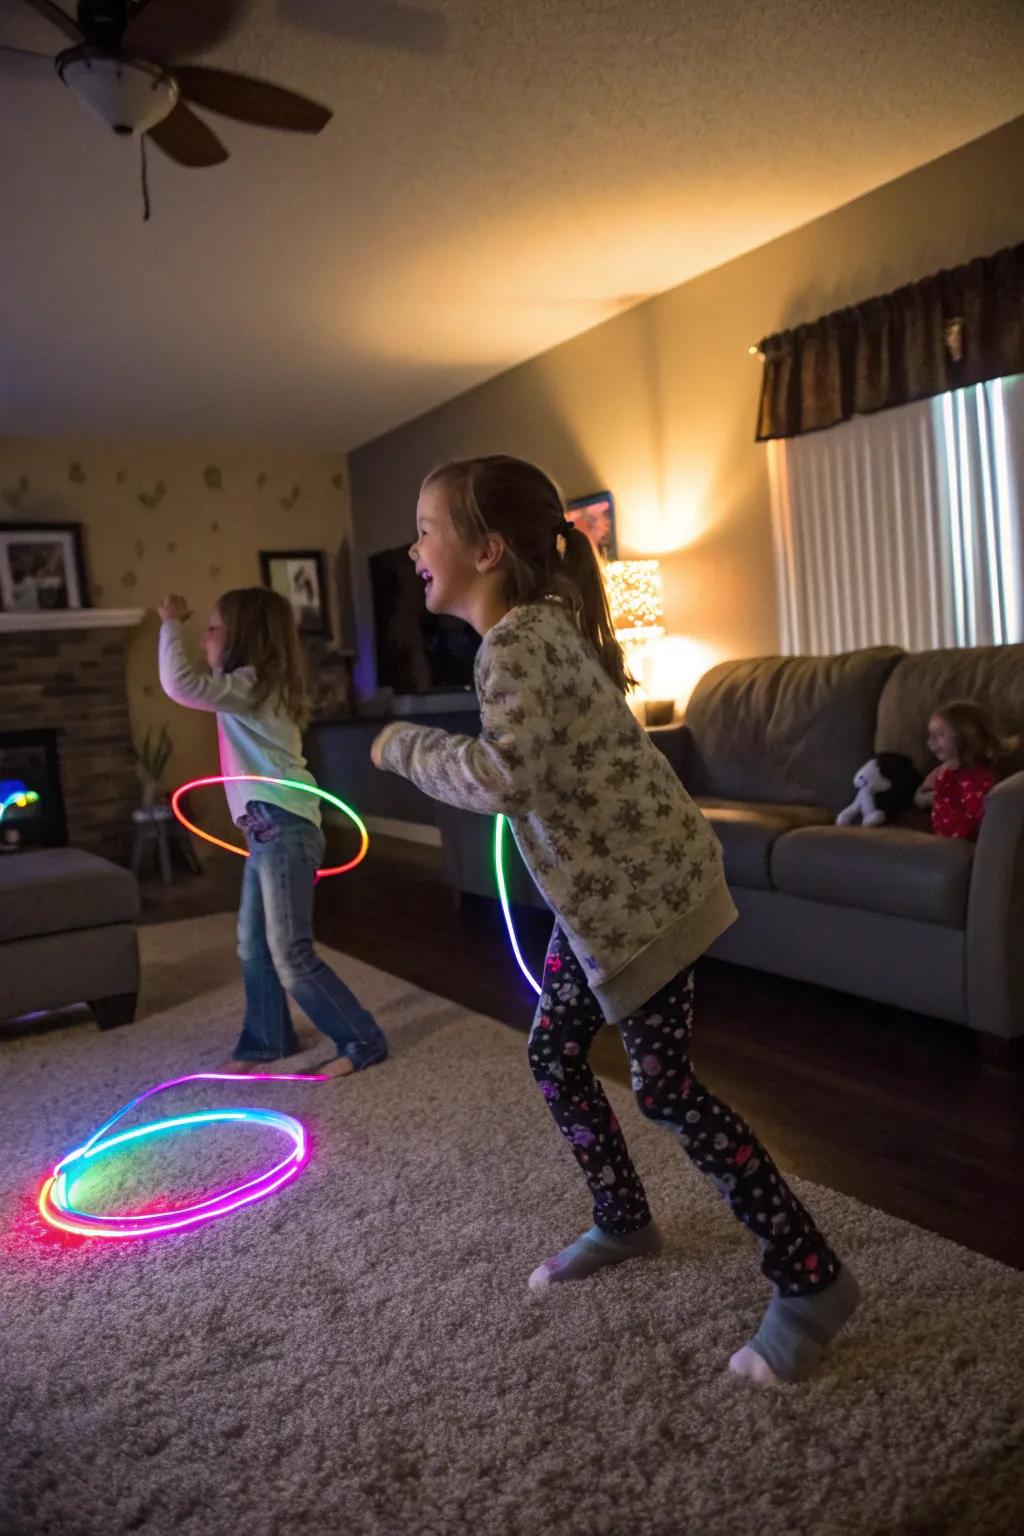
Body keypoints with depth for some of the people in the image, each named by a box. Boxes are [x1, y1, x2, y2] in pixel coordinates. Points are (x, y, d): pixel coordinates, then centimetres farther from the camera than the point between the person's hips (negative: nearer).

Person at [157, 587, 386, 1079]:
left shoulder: (249, 686, -14)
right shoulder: (257, 687, 17)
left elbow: (179, 684, -26)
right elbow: (196, 688, 35)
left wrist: (171, 624, -12)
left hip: (284, 831, -11)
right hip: (267, 831, 11)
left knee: (291, 956, -5)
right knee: (253, 946, 18)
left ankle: (363, 1041, 7)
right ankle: (266, 1041, 33)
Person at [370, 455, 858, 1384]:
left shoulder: (517, 640, -22)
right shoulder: (537, 625, 8)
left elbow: (505, 779, -37)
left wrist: (404, 744, -22)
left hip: (644, 890, -10)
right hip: (600, 889, 10)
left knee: (666, 1088, -2)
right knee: (553, 1055, 17)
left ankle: (812, 1279, 14)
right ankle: (624, 1221, 37)